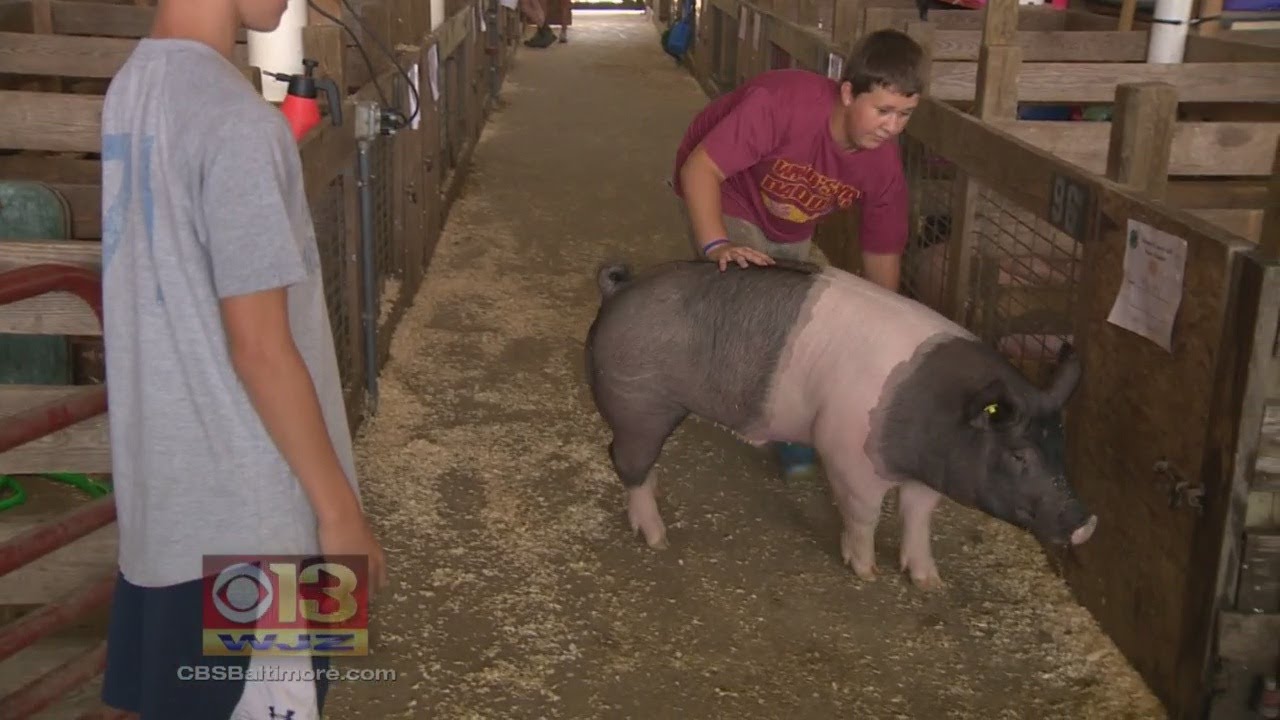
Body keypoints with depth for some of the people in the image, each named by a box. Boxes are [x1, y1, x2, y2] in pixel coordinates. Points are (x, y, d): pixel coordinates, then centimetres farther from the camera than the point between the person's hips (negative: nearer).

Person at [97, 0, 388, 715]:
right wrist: (340, 508, -14)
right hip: (246, 502, -8)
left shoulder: (133, 86, 6)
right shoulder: (234, 118, -22)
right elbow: (259, 347, -21)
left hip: (165, 475, 9)